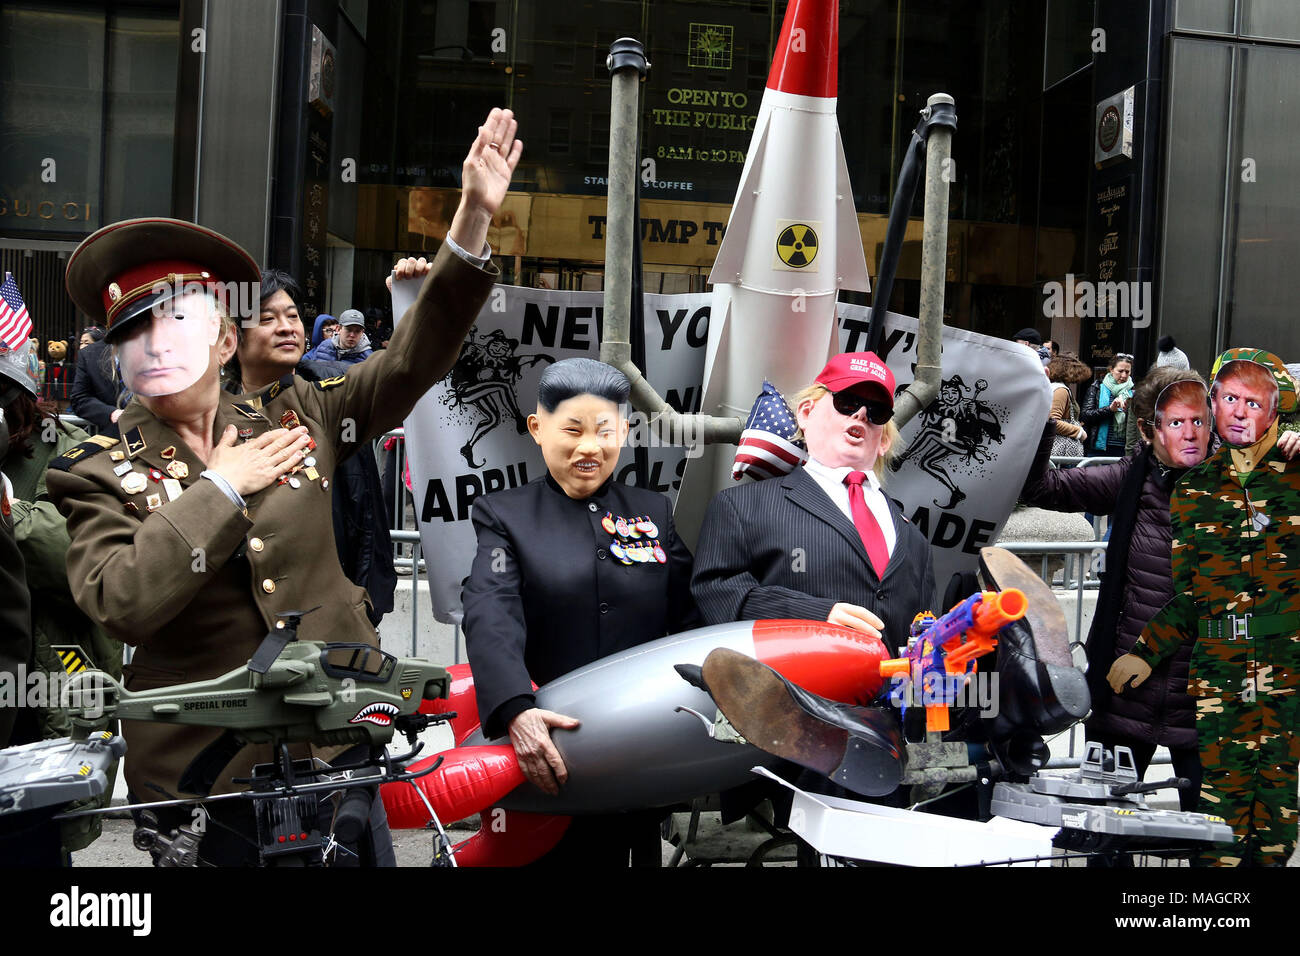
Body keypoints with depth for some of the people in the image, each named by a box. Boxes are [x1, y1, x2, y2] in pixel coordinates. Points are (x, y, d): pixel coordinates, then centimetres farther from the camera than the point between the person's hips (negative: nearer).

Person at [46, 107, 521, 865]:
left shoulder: (293, 416, 5)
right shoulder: (100, 474, -3)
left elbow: (412, 363, -3)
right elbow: (121, 602, -19)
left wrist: (473, 220, -12)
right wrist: (220, 489, -14)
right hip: (203, 774, -2)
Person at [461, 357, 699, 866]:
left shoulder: (656, 513, 11)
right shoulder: (503, 514, 3)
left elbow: (689, 620, 4)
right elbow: (491, 616, -14)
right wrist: (516, 711, -31)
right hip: (544, 749, -2)